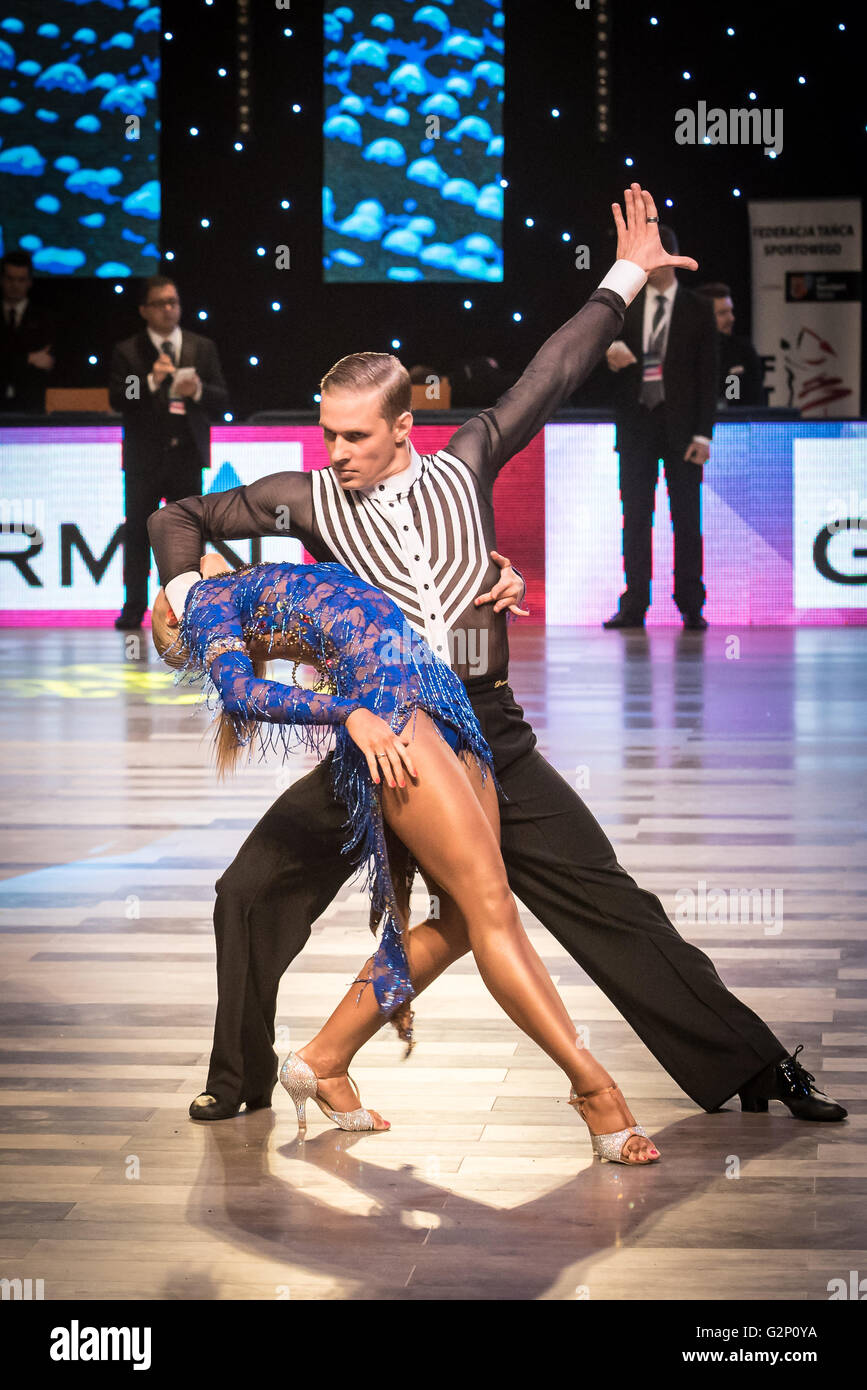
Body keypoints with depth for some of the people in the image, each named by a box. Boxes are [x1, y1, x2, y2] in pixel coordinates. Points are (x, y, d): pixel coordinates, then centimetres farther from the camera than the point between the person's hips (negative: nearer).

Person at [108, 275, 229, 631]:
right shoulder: (127, 351, 4)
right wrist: (151, 381, -20)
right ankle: (134, 608, 3)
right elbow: (117, 399, -7)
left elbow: (221, 401, 7)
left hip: (187, 455, 2)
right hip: (144, 457, -2)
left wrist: (199, 391, -14)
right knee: (137, 533, -1)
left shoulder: (203, 348, 11)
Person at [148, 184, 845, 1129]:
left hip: (491, 738, 0)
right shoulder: (313, 501, 4)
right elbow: (183, 518, 14)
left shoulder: (463, 470, 6)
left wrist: (624, 278, 15)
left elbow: (549, 379, 12)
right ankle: (242, 1078, 17)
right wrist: (186, 588, -6)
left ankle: (752, 1066, 5)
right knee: (251, 894, -4)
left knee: (610, 906, 0)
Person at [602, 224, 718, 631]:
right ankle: (634, 607, 3)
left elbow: (707, 375, 1)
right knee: (635, 519, 1)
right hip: (636, 423, 2)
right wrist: (612, 358, -16)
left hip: (680, 425, -2)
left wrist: (703, 433, -7)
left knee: (686, 519, 0)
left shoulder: (697, 310, 3)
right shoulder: (624, 307, 10)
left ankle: (691, 606, 3)